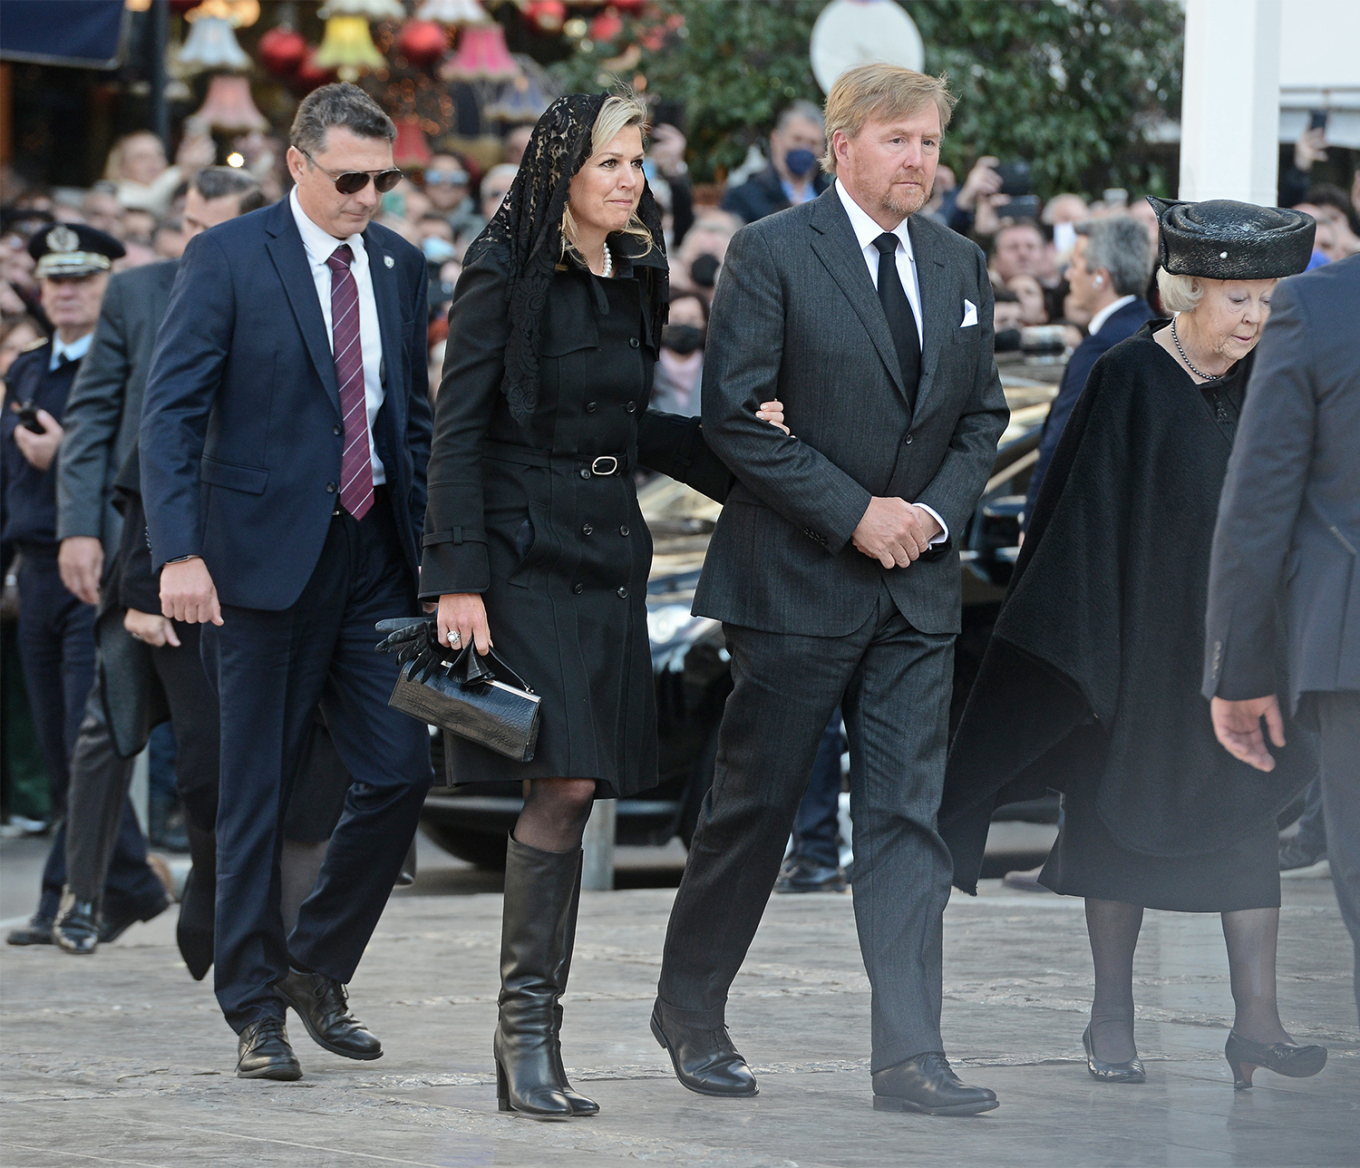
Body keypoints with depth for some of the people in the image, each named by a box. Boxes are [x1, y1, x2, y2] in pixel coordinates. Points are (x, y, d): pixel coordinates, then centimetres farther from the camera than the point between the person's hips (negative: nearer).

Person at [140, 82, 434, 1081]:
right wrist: (179, 552, -18)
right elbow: (171, 411, -9)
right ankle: (256, 1010, 11)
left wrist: (432, 542, 11)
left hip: (375, 557, 5)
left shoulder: (401, 267, 10)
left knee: (401, 770, -1)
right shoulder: (227, 260, -6)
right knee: (256, 792, 2)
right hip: (266, 556, -5)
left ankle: (318, 967, 18)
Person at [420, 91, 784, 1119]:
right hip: (525, 553, -6)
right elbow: (458, 429, -10)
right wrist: (457, 578, -15)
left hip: (608, 556, 7)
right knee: (565, 784, -15)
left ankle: (534, 1039, 8)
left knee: (573, 793, 4)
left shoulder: (635, 280, 13)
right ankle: (528, 1025, -7)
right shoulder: (506, 273, -8)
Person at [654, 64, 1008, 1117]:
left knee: (908, 818, -1)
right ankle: (690, 1012, 23)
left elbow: (984, 415, 16)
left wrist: (936, 511, -3)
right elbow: (735, 415, -12)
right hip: (797, 582, -4)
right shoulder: (773, 255, -7)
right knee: (754, 807, 4)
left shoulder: (959, 267, 10)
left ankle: (909, 1057, -4)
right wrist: (854, 513, -15)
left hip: (917, 587, 5)